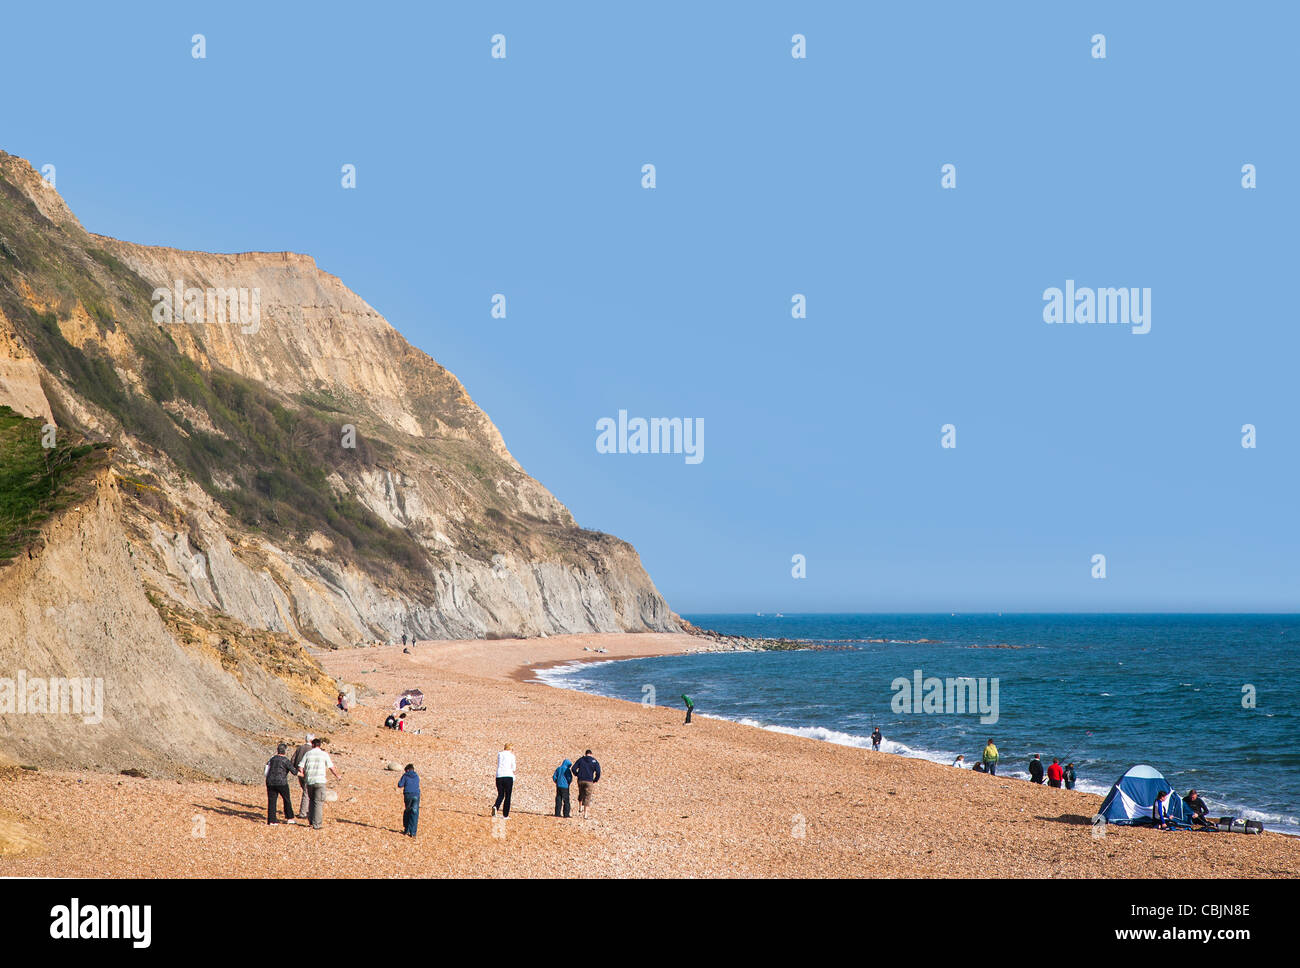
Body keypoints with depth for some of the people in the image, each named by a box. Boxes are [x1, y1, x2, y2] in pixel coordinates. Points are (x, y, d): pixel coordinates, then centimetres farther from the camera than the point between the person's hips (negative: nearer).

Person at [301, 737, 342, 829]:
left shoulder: (308, 753, 7)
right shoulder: (324, 754, 2)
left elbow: (301, 768, 5)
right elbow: (331, 768, 6)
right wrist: (337, 776, 23)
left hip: (309, 781, 3)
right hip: (320, 781, -3)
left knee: (312, 801, 20)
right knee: (319, 802, -2)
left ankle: (311, 821, 19)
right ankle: (316, 824, -8)